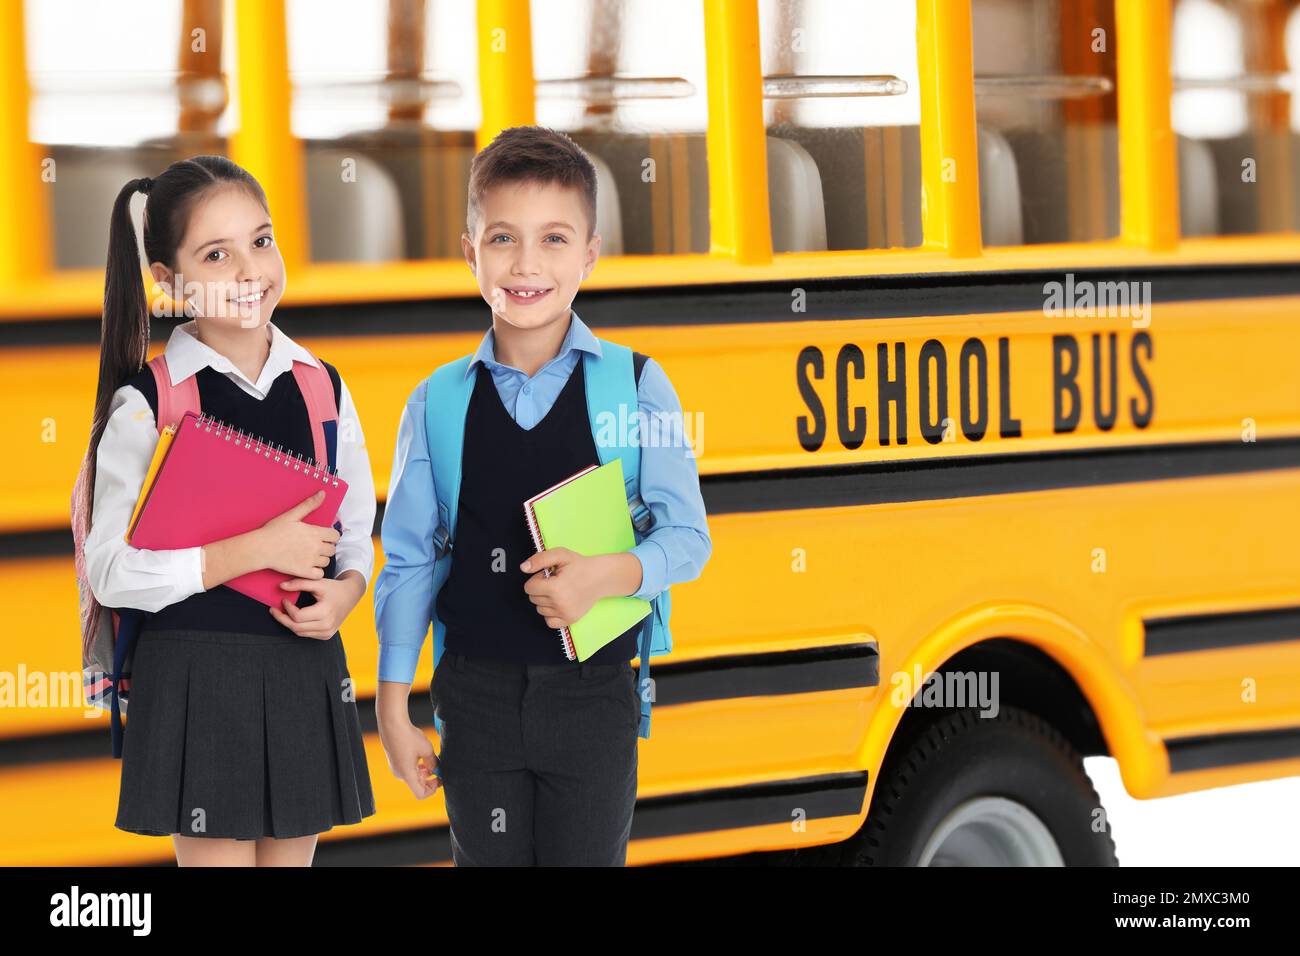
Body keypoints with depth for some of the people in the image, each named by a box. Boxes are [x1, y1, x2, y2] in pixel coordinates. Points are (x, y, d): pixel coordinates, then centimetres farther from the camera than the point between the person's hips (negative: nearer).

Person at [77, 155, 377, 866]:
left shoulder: (322, 388, 7)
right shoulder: (146, 405, -7)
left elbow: (356, 532, 16)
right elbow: (111, 572, -12)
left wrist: (345, 590, -7)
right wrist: (256, 549, -17)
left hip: (305, 670, 4)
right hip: (197, 679, -4)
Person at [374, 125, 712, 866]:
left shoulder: (636, 387, -3)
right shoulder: (437, 406, 1)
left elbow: (687, 538, -5)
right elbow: (409, 563, 4)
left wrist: (612, 575, -25)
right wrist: (393, 708, 2)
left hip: (593, 695, -1)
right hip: (478, 693, 1)